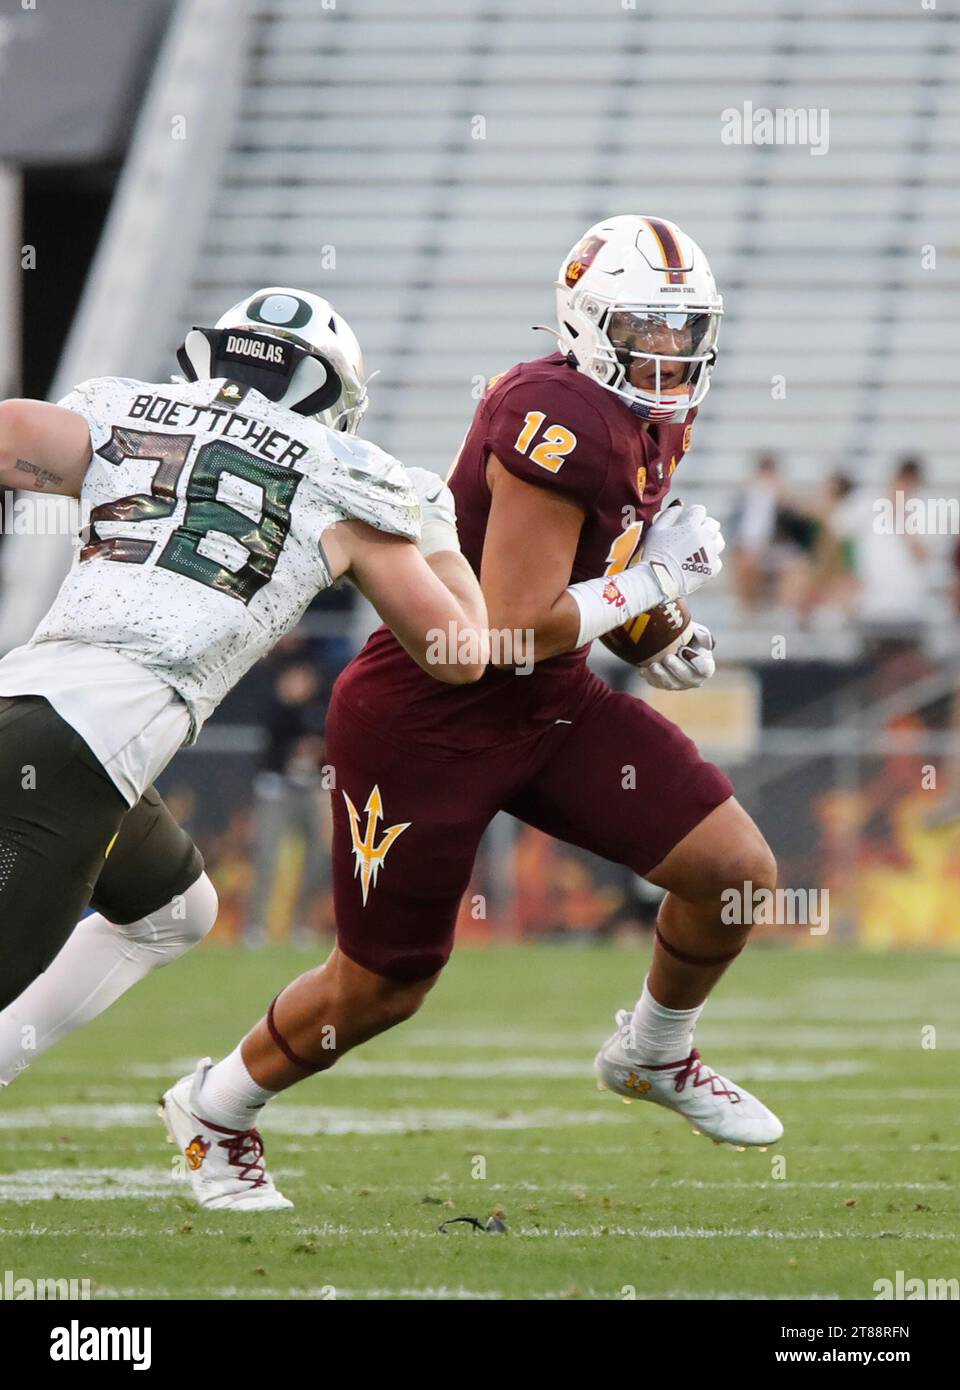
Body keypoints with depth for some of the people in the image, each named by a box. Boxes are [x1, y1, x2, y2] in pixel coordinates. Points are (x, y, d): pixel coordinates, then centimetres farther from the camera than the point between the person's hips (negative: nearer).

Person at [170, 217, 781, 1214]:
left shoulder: (653, 421, 3)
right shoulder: (560, 423, -27)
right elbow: (511, 628, -28)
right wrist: (652, 581, -19)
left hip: (548, 707, 8)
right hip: (426, 721, -8)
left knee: (739, 871, -2)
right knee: (380, 989, 5)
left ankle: (655, 1056, 26)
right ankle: (216, 1106, 33)